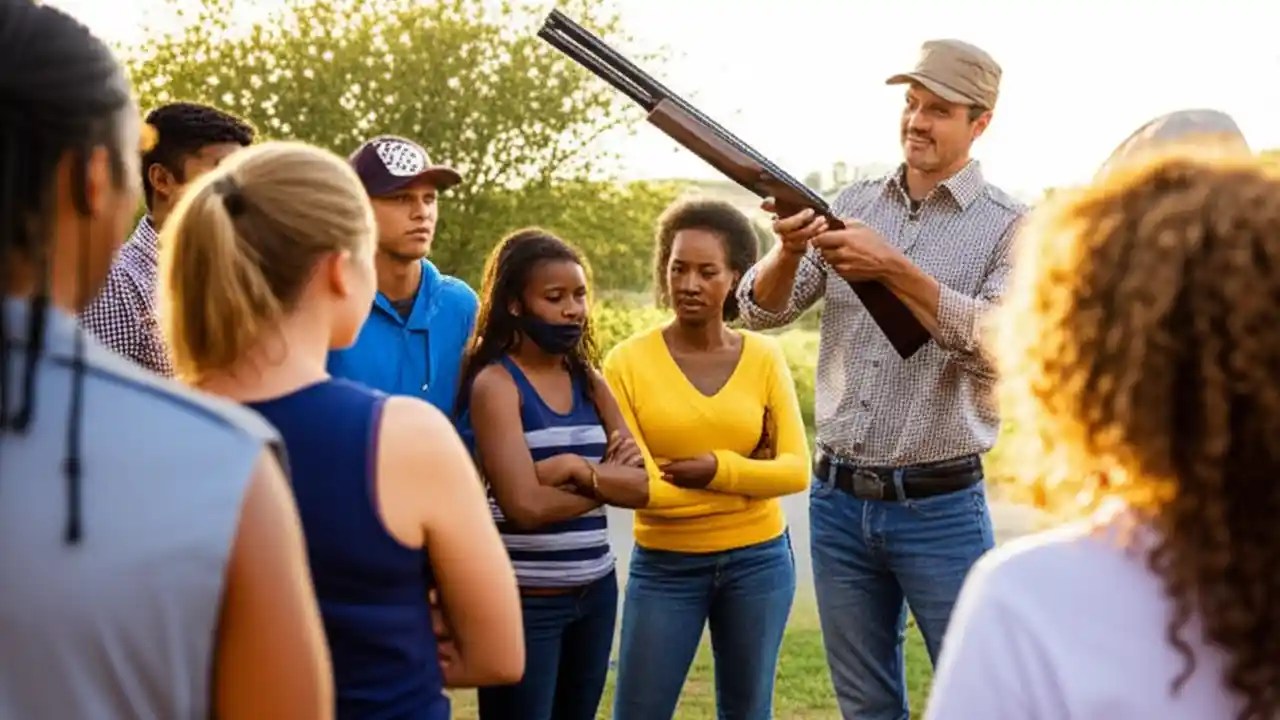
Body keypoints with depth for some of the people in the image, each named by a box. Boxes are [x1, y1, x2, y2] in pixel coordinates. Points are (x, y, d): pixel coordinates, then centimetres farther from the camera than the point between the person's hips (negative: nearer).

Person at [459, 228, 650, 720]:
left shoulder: (589, 381, 9)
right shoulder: (495, 382, -10)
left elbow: (644, 485, 0)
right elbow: (525, 505, -21)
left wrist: (579, 468, -16)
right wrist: (608, 480, -7)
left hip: (595, 591, 6)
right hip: (523, 597, -6)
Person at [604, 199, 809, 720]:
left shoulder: (764, 358, -1)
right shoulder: (629, 361, -7)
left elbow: (796, 469, -5)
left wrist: (720, 471, -21)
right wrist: (747, 482, -16)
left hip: (757, 561, 2)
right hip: (664, 565, -2)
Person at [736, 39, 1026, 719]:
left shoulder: (1009, 227, -5)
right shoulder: (852, 204, 7)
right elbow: (762, 310, 1)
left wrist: (893, 269, -25)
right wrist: (790, 249, -21)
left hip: (940, 507, -4)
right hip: (838, 501, 4)